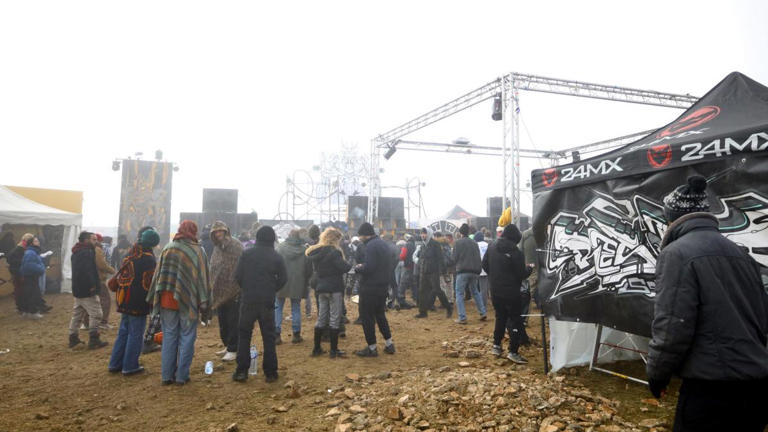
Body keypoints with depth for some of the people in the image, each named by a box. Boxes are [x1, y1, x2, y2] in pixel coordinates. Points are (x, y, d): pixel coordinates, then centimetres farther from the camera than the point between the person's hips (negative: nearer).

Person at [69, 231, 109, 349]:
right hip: (87, 290, -11)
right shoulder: (87, 252, -18)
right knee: (95, 314, -4)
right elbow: (87, 270, -28)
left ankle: (73, 338, 24)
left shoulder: (76, 252, 17)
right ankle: (93, 340, -3)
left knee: (77, 313, 17)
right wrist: (92, 285, -24)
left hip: (77, 289, 11)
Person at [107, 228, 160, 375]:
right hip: (138, 302, -7)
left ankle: (115, 364, 22)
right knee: (135, 334, 1)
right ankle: (130, 366, 6)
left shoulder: (129, 255, 8)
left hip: (125, 300, 8)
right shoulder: (149, 259, -15)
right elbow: (149, 283, -15)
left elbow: (119, 276, 15)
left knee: (123, 332, 17)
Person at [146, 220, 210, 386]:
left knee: (169, 337, 12)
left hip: (167, 300, 3)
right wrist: (204, 305, -4)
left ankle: (167, 375, 16)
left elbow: (158, 274, 8)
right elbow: (203, 279, -7)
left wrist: (154, 300, 14)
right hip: (188, 302, -3)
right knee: (186, 338, 7)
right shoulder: (198, 251, -5)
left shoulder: (167, 248, 5)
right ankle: (181, 376, 10)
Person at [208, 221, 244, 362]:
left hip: (234, 292, -8)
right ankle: (227, 346, 29)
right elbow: (213, 269, 19)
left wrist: (237, 288, -21)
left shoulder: (236, 246, -12)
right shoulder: (217, 248, 12)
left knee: (233, 322, -1)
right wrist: (213, 289, 14)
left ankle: (233, 350, 7)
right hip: (220, 292, 8)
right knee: (223, 322, 16)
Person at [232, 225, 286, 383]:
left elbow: (237, 276, -3)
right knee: (269, 337, 8)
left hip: (248, 300, 0)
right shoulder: (277, 257, -3)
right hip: (267, 301, 0)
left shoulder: (246, 254, -3)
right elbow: (283, 279, -3)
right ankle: (270, 373, 11)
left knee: (244, 335, 10)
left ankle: (241, 371, 10)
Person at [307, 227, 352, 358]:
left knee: (321, 318, 14)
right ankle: (334, 350, 6)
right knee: (335, 319, 1)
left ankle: (317, 349, 18)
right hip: (334, 289, -7)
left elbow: (316, 270, 13)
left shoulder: (315, 252, 8)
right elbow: (344, 268, -21)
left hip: (321, 288, 7)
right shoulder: (334, 252, -15)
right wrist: (350, 264, 0)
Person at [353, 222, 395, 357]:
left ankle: (371, 347, 8)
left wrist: (358, 268, -6)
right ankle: (389, 344, 24)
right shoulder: (384, 244, 12)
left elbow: (368, 268, -26)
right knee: (380, 314, 21)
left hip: (370, 288, -9)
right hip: (383, 286, 9)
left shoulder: (371, 246, -18)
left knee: (367, 317, 2)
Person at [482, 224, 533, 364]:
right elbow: (521, 274, -15)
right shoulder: (516, 252, -18)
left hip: (495, 291, 6)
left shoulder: (492, 247, 0)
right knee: (514, 320, 3)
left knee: (500, 317, 21)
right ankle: (513, 352, 2)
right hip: (511, 292, -6)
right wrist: (530, 268, 5)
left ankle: (496, 346, 27)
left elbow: (484, 265, 9)